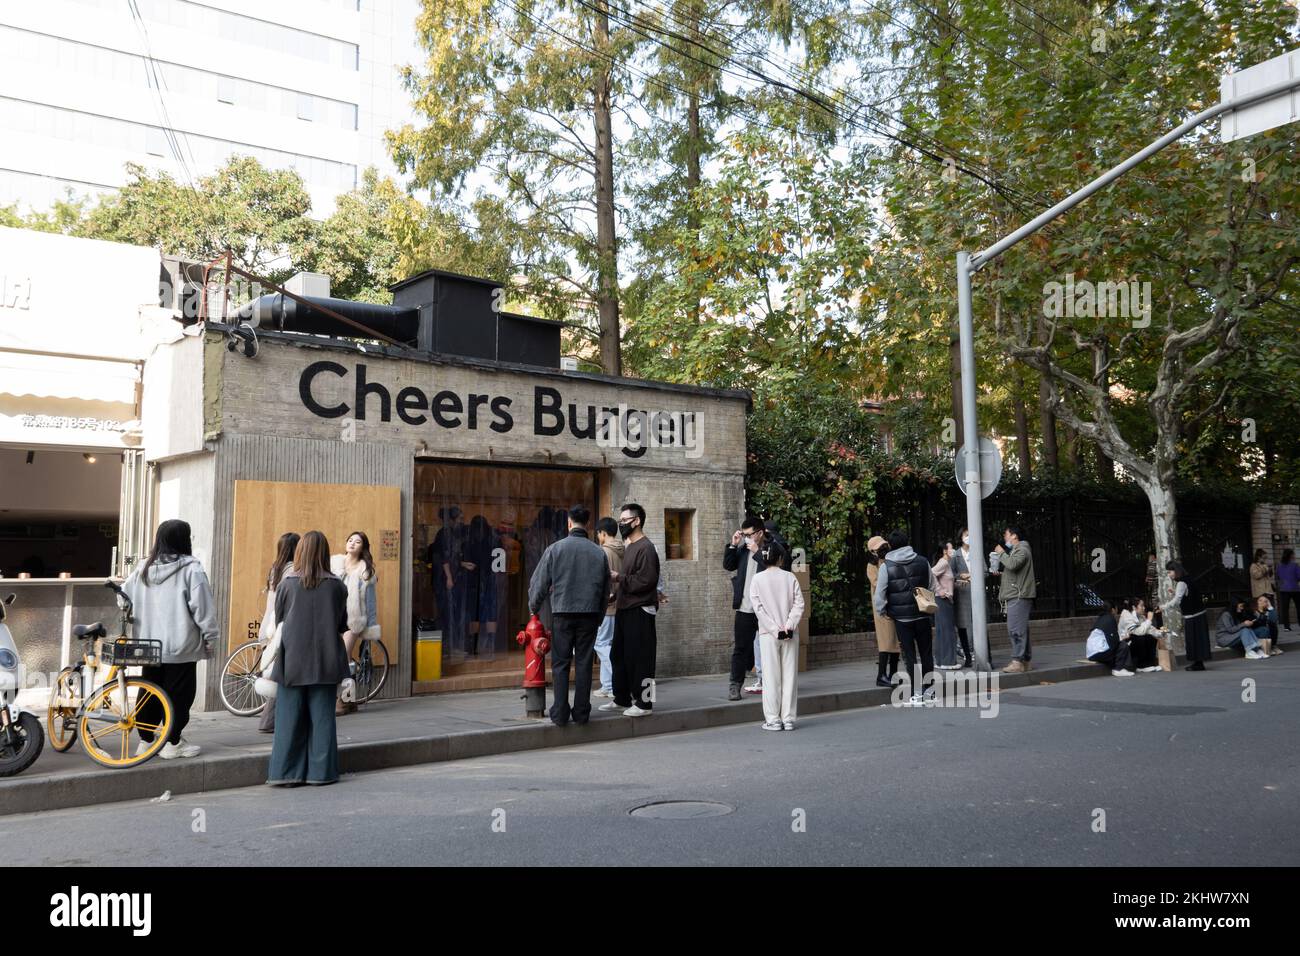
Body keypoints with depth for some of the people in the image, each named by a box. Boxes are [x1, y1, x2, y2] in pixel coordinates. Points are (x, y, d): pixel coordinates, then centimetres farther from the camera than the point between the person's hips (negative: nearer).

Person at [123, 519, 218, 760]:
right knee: (178, 694, 4)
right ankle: (173, 743, 8)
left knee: (149, 692, 15)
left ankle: (145, 740, 21)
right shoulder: (191, 569, -13)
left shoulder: (145, 568, 5)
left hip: (149, 645, 6)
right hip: (181, 648, -6)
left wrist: (137, 623, 22)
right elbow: (202, 608, -14)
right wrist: (210, 638, -5)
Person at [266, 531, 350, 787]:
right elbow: (342, 625, 3)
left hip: (292, 660, 0)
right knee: (322, 716, 7)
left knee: (290, 717, 7)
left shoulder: (287, 583, -5)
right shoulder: (336, 586, -4)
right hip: (325, 662, 0)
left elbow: (278, 620, 4)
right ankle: (321, 772, 11)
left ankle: (287, 772, 10)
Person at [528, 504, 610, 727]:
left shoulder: (555, 549, -4)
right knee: (584, 663, 7)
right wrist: (599, 617, 20)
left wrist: (534, 608, 16)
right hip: (590, 614, 2)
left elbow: (539, 583, 0)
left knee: (560, 664, 5)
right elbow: (606, 590, 10)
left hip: (562, 614, -2)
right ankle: (581, 712, 9)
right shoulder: (599, 553, 3)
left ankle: (560, 714, 3)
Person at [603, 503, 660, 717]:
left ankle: (643, 702, 4)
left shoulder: (646, 548, -12)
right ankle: (622, 698, 24)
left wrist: (619, 578, -15)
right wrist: (617, 587, 7)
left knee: (639, 657, -4)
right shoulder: (629, 547, 17)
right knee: (618, 655, 14)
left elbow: (647, 580, -21)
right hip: (624, 609, 10)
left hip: (640, 611, -10)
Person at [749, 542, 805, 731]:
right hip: (790, 634, 1)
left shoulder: (757, 579, -2)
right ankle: (788, 719, 8)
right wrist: (788, 627, -10)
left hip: (768, 634, -1)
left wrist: (775, 629, -9)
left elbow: (758, 608, -8)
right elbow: (799, 604, -6)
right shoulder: (790, 577, 1)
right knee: (789, 675, 6)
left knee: (771, 676, 3)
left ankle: (773, 719, 4)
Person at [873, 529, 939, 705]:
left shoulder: (886, 566, -9)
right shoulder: (922, 562, 2)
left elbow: (879, 594, -10)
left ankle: (917, 694, 4)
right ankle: (928, 687, 22)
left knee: (910, 655, 4)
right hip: (922, 616, 3)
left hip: (901, 618, -2)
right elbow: (934, 587, 7)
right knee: (926, 652, 15)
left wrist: (883, 611, 5)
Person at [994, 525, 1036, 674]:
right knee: (1021, 629, 11)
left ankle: (1017, 661, -16)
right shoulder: (1015, 550, 24)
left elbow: (1013, 564, -25)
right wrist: (1000, 572, 14)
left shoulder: (1022, 550, -7)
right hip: (1016, 596, 11)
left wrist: (1001, 553, -11)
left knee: (1015, 628, -14)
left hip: (1019, 596, -11)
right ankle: (1025, 661, 14)